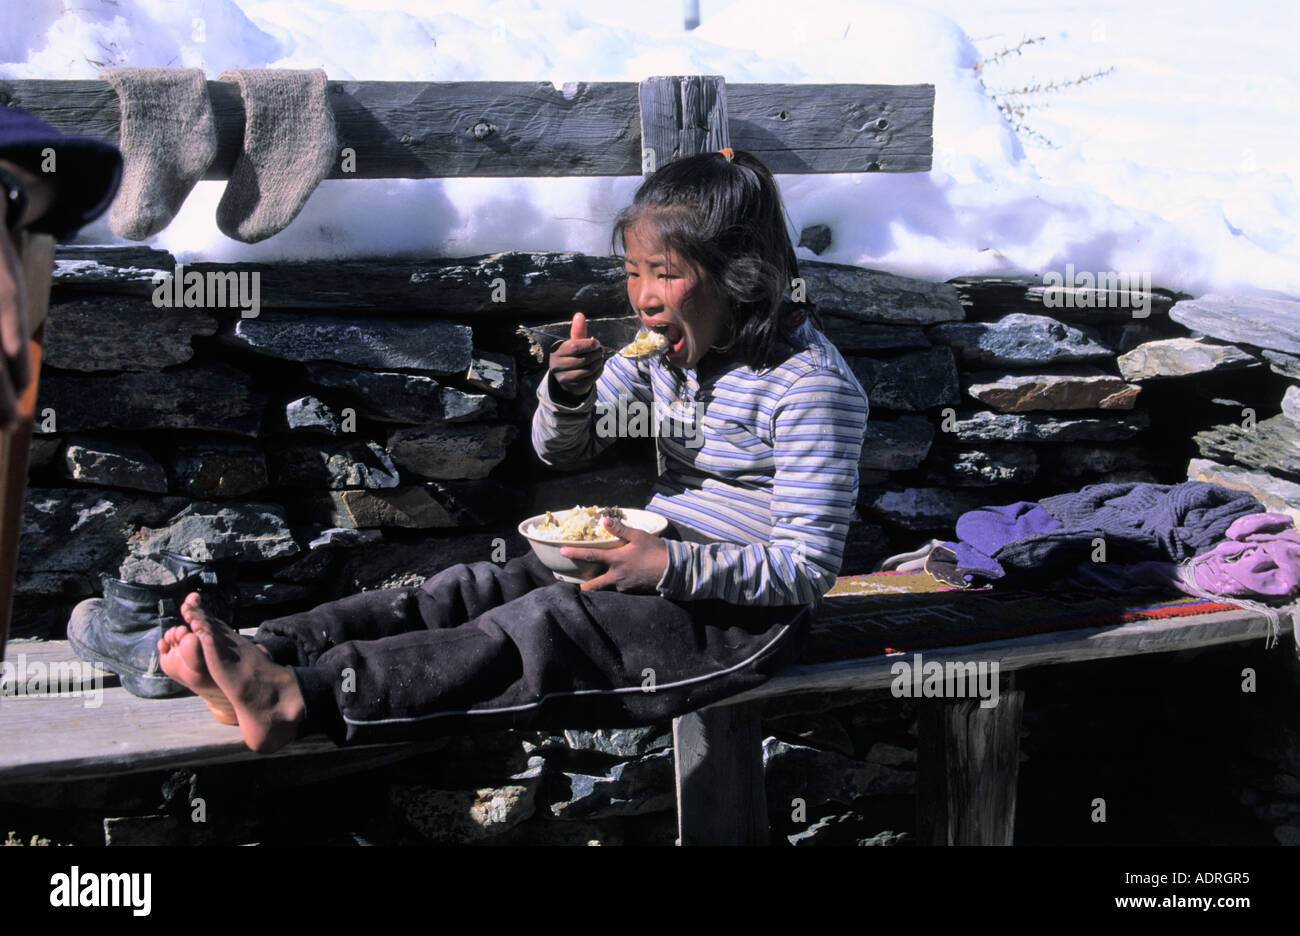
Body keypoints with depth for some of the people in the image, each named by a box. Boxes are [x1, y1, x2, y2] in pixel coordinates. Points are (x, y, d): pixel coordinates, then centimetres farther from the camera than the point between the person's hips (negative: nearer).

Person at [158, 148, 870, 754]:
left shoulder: (811, 382, -19)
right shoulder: (664, 348, 5)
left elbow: (809, 568, -21)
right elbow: (561, 451, 12)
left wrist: (673, 566, -31)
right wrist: (570, 393, -11)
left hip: (744, 610, -8)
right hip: (658, 562, 8)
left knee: (541, 628, -28)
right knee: (474, 589, -13)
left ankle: (302, 698, -41)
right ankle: (267, 654, -28)